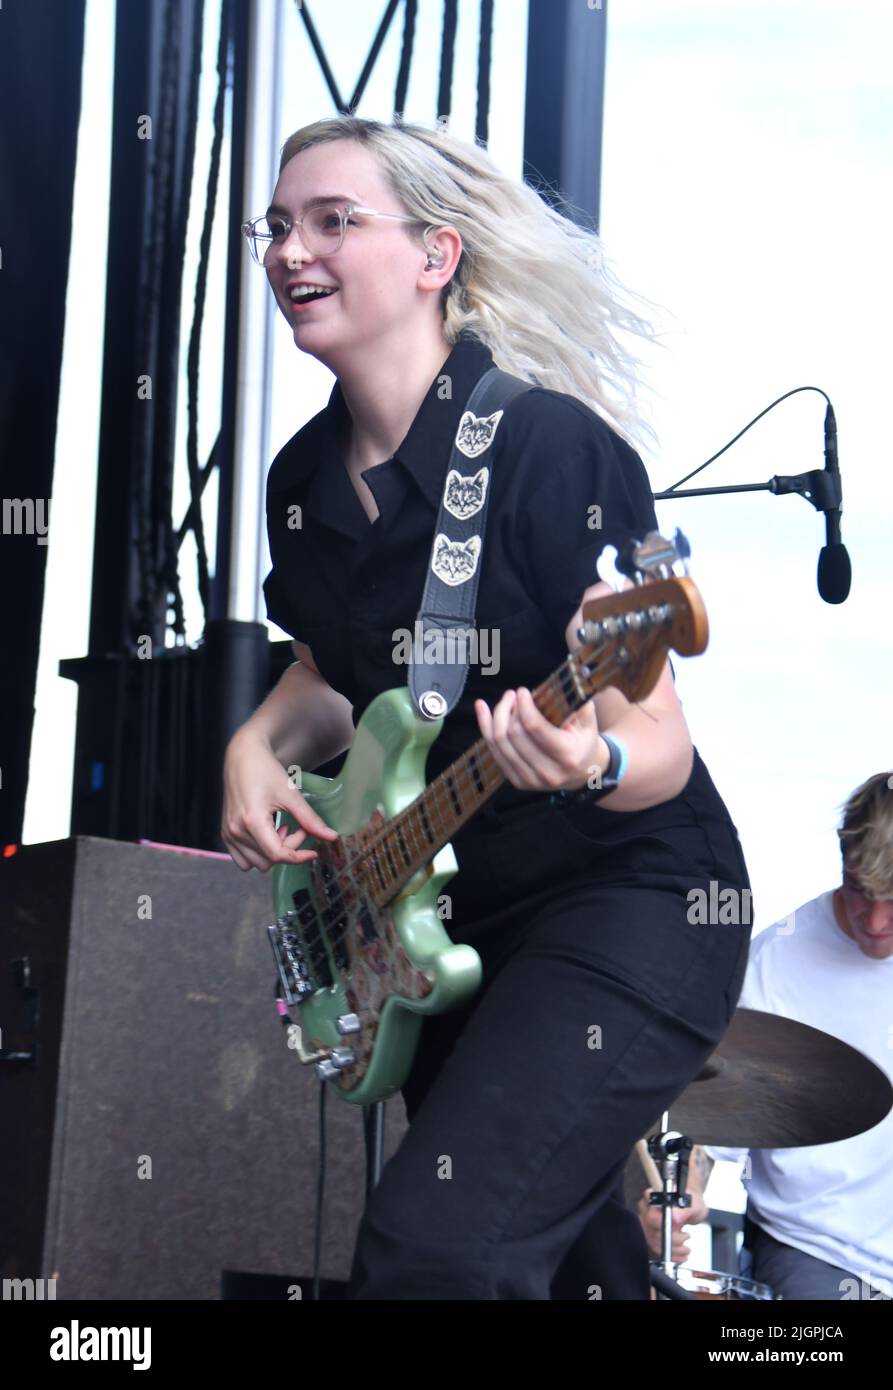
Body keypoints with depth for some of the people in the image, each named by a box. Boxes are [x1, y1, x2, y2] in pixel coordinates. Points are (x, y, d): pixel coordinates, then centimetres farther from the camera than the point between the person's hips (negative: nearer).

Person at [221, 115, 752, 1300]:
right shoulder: (306, 479, 1)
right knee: (570, 1250, 21)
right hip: (437, 916, 8)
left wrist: (590, 761, -42)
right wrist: (266, 740, -3)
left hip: (628, 903, -7)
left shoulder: (551, 448, -20)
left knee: (435, 1248, -25)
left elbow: (659, 747, -20)